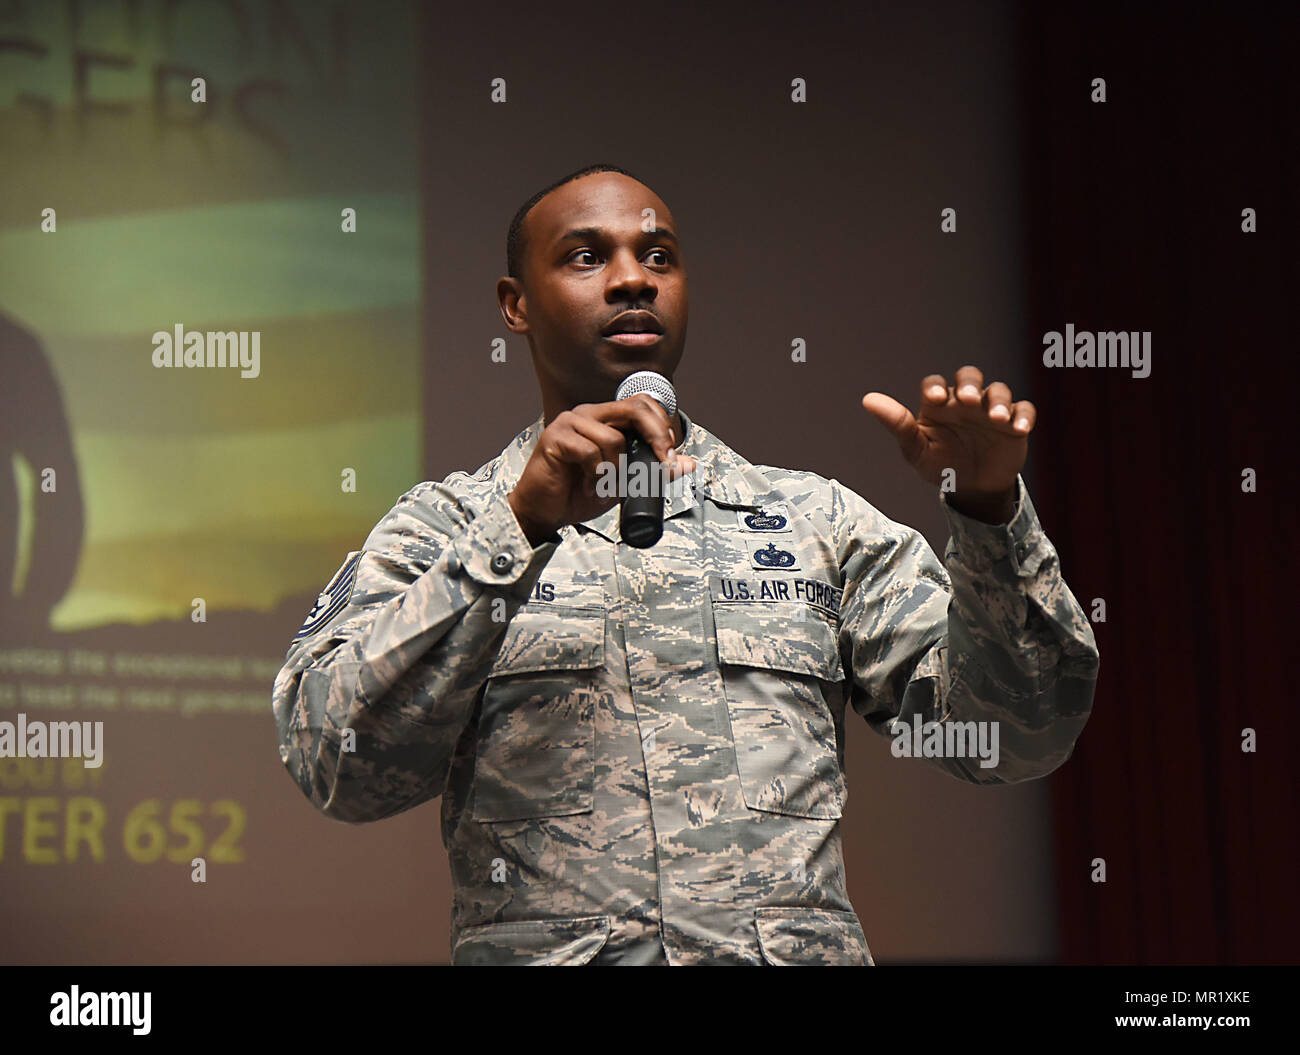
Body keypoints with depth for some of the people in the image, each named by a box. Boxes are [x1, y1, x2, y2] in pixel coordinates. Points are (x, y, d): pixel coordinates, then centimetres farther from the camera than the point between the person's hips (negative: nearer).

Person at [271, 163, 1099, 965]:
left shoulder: (817, 521, 18)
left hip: (798, 946, 1)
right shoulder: (443, 527, 12)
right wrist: (521, 524, -12)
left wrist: (986, 507, -4)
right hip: (543, 949, -1)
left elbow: (1010, 739, 10)